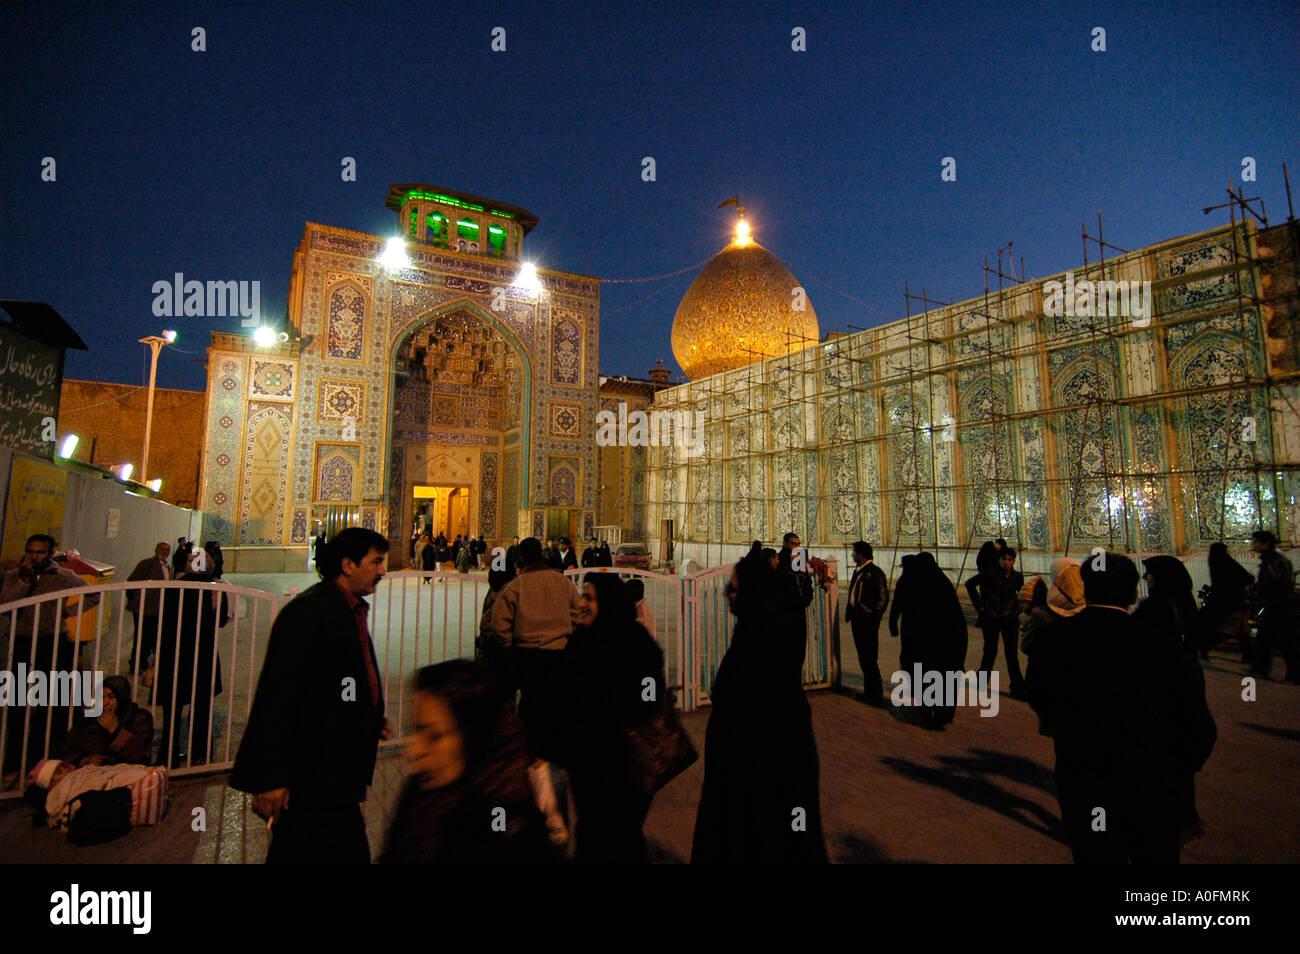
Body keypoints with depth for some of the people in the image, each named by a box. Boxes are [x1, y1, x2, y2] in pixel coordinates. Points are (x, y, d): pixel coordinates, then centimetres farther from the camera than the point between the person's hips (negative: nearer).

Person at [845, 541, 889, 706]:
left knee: (869, 659, -4)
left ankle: (876, 697, 6)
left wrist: (874, 618, -15)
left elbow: (883, 598, -15)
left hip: (868, 622, -9)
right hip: (857, 620, 9)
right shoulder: (858, 572, 14)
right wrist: (849, 612, 13)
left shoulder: (875, 572, -13)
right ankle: (869, 691, 26)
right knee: (863, 657, 15)